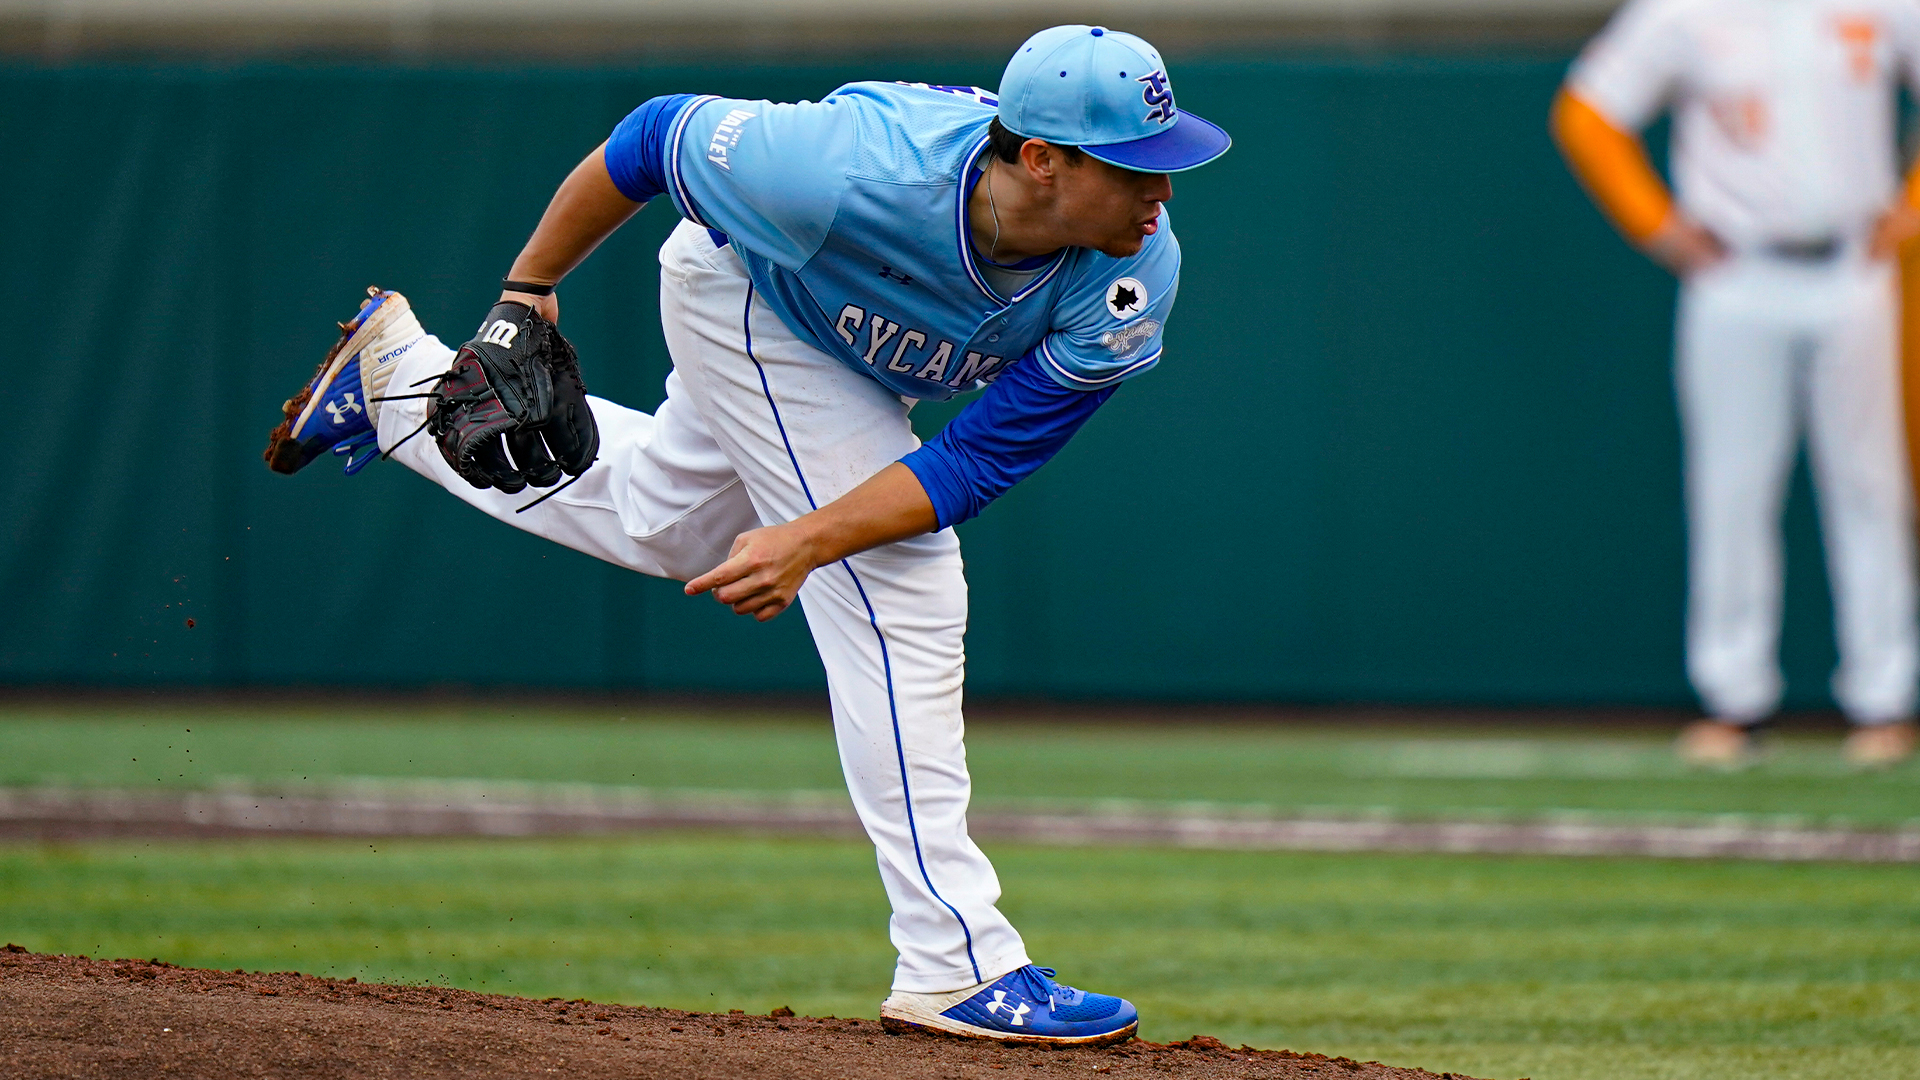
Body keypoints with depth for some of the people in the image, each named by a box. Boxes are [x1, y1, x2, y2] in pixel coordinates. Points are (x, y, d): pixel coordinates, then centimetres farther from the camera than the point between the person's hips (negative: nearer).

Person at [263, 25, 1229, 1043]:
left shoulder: (1135, 283, -34)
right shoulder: (853, 170, -45)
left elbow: (976, 461, -28)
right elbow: (657, 137, -27)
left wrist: (809, 542, -42)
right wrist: (526, 292, -15)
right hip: (746, 287, -5)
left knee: (661, 525, 28)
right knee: (899, 588, -16)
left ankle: (401, 377, 48)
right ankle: (954, 964, -13)